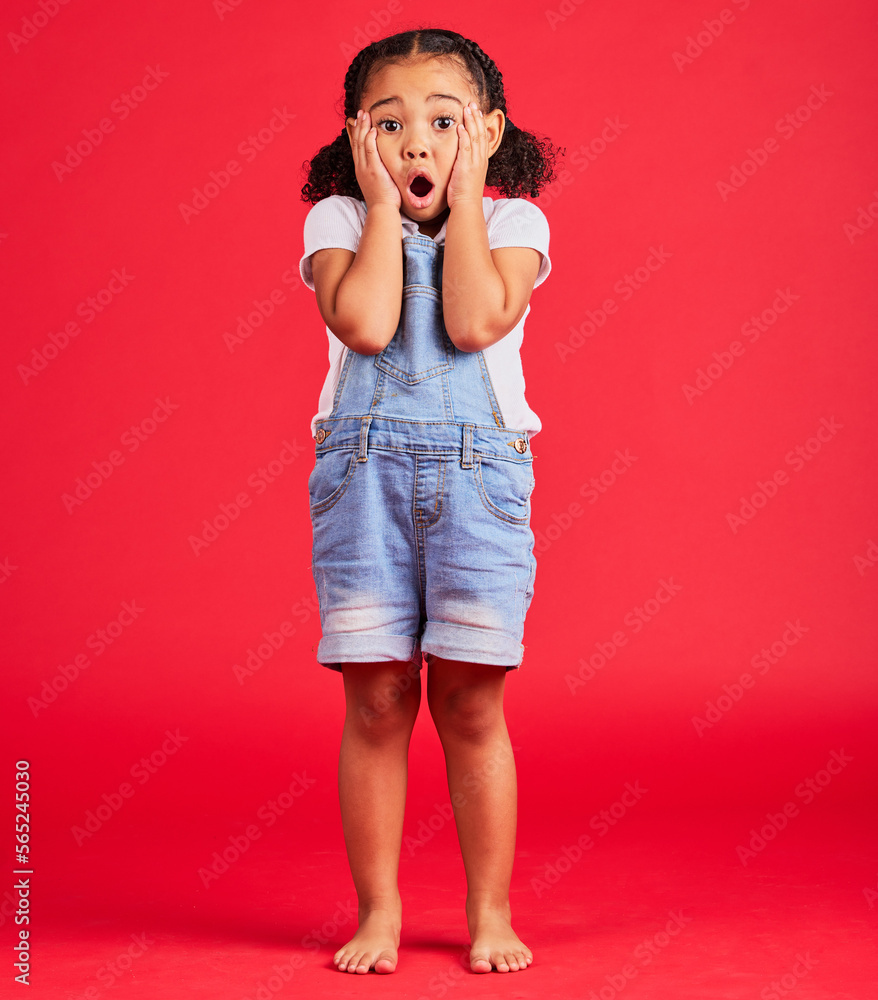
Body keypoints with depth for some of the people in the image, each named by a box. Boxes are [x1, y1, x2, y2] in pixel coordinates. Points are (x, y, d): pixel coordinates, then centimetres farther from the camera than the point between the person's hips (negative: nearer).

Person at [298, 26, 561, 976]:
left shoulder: (511, 221, 4)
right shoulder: (338, 220, 5)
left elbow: (475, 322, -14)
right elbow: (366, 324, -14)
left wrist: (463, 197, -6)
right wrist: (383, 205, -6)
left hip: (477, 470, 0)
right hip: (363, 469, 1)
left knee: (469, 703, 2)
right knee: (375, 702, 2)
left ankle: (491, 913, 16)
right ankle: (378, 911, 15)